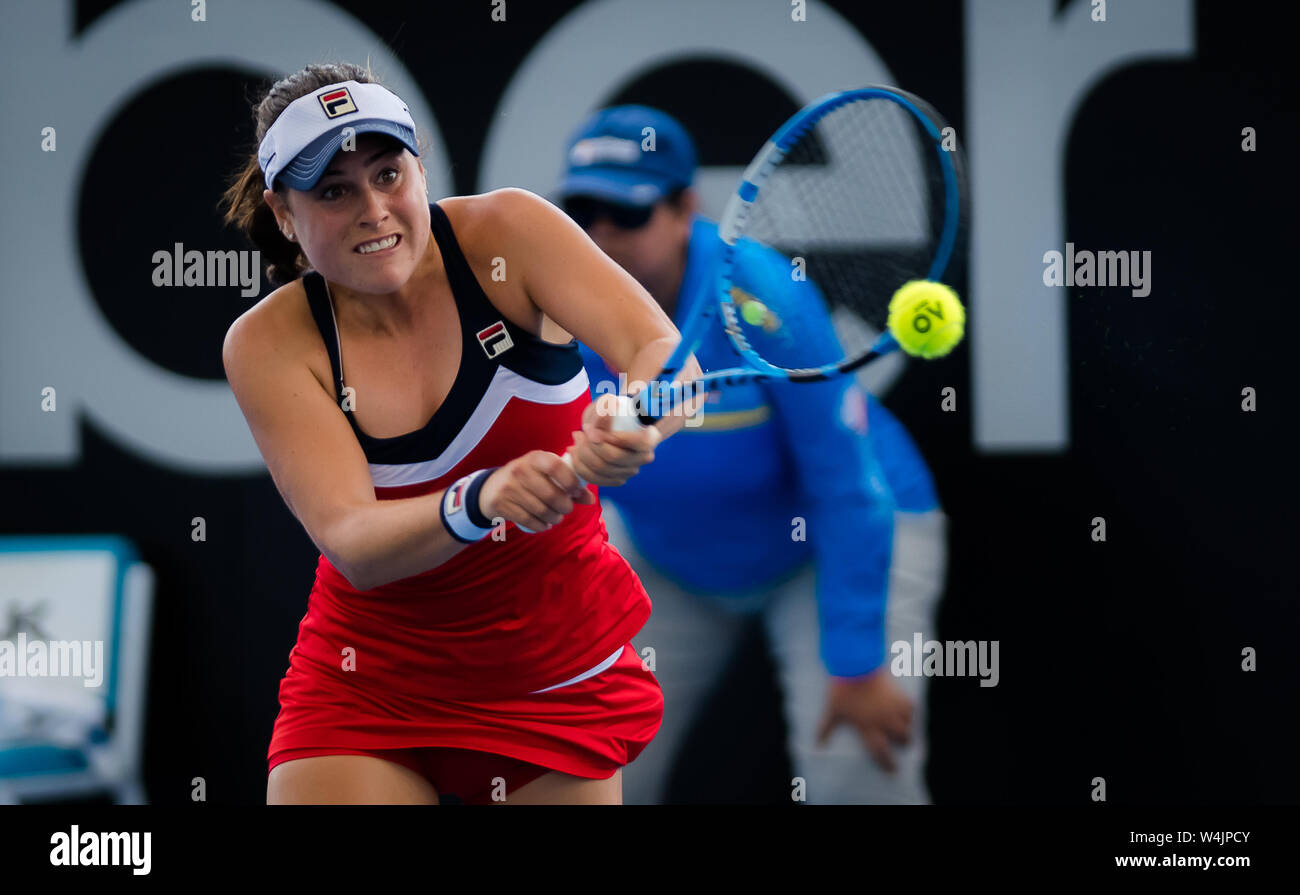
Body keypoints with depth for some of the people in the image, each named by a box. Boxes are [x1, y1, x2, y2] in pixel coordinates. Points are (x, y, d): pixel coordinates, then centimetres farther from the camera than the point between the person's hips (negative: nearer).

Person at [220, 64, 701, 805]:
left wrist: (632, 423, -50)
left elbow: (665, 353, -25)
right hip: (370, 682, -1)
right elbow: (351, 544, -26)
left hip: (563, 677, 1)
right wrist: (479, 503, -46)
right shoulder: (268, 345, -13)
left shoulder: (505, 234, -12)